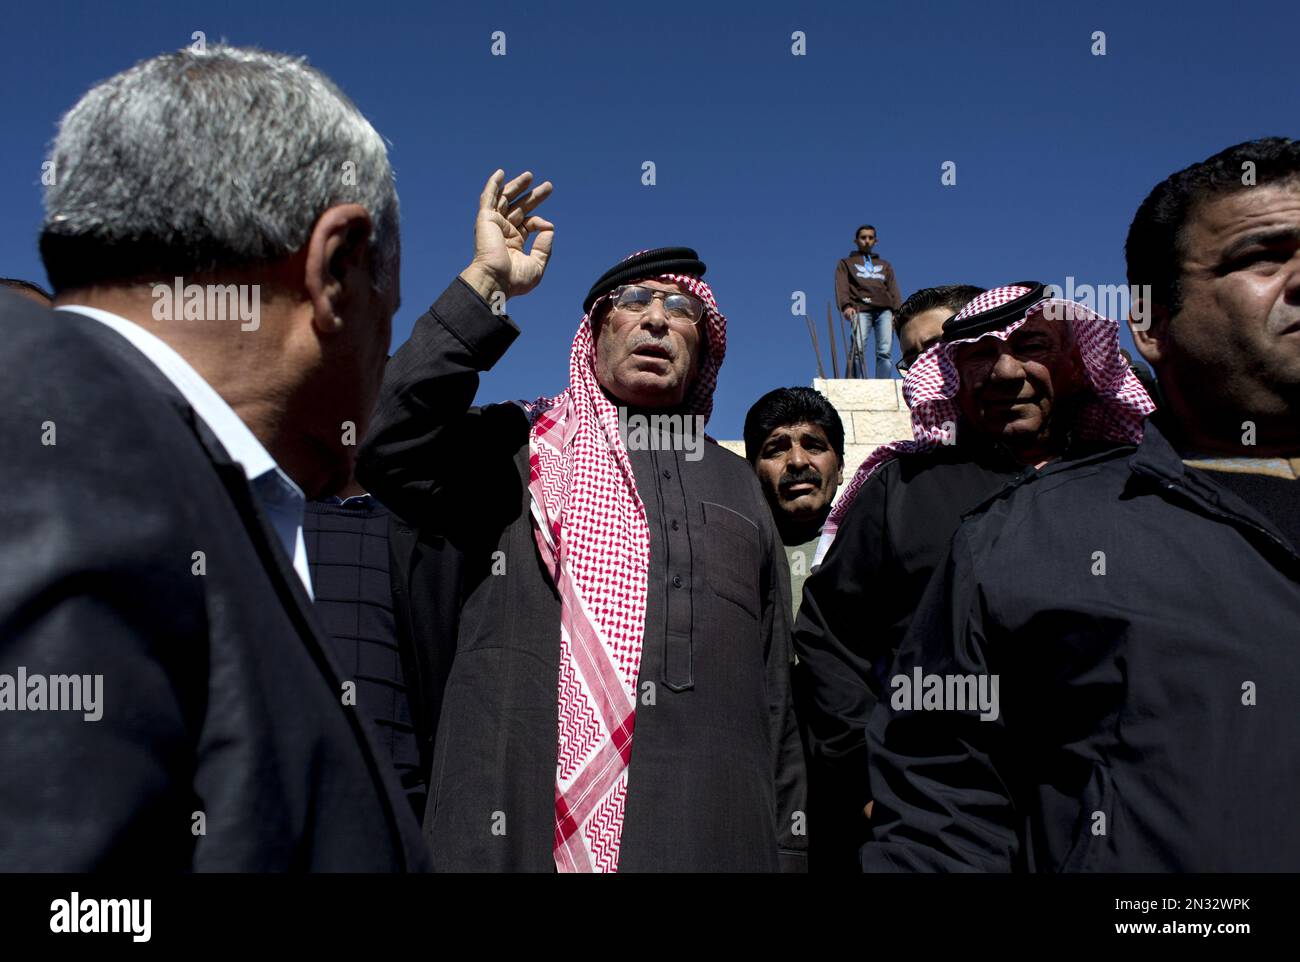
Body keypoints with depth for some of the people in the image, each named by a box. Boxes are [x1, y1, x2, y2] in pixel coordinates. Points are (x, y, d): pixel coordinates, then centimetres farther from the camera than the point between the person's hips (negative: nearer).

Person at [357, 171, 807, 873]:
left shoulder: (736, 486, 15)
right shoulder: (508, 451, 8)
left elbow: (776, 695, 14)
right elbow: (386, 444, -13)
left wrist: (788, 849, 9)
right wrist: (487, 282, -8)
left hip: (710, 840, 3)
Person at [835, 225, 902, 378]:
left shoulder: (885, 265, 31)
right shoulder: (846, 263, 23)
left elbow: (893, 290, 20)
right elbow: (841, 287, 6)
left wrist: (897, 312, 2)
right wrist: (846, 306, -14)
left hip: (884, 310, 3)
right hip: (861, 309, -2)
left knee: (885, 351, -13)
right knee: (858, 348, -20)